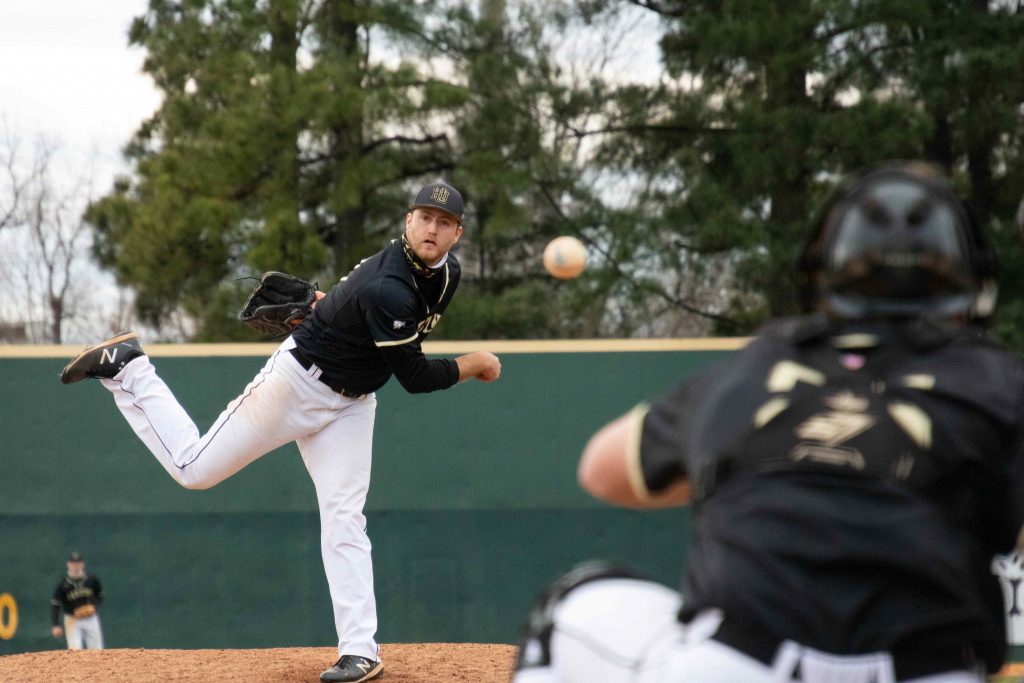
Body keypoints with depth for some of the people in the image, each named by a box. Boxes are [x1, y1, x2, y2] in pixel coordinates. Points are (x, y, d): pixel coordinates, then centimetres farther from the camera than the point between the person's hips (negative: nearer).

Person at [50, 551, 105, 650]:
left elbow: (100, 597, 11)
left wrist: (94, 606, -10)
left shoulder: (92, 580, -2)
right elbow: (55, 605, -8)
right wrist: (55, 626, -16)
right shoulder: (63, 584, -8)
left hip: (91, 619, 2)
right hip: (72, 620, -2)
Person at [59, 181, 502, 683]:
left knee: (344, 519, -6)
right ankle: (125, 367, 16)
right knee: (194, 468, 1)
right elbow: (415, 378, -26)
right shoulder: (387, 289, -32)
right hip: (299, 379, -6)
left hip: (351, 404, 6)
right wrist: (473, 365, -14)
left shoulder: (447, 272, -4)